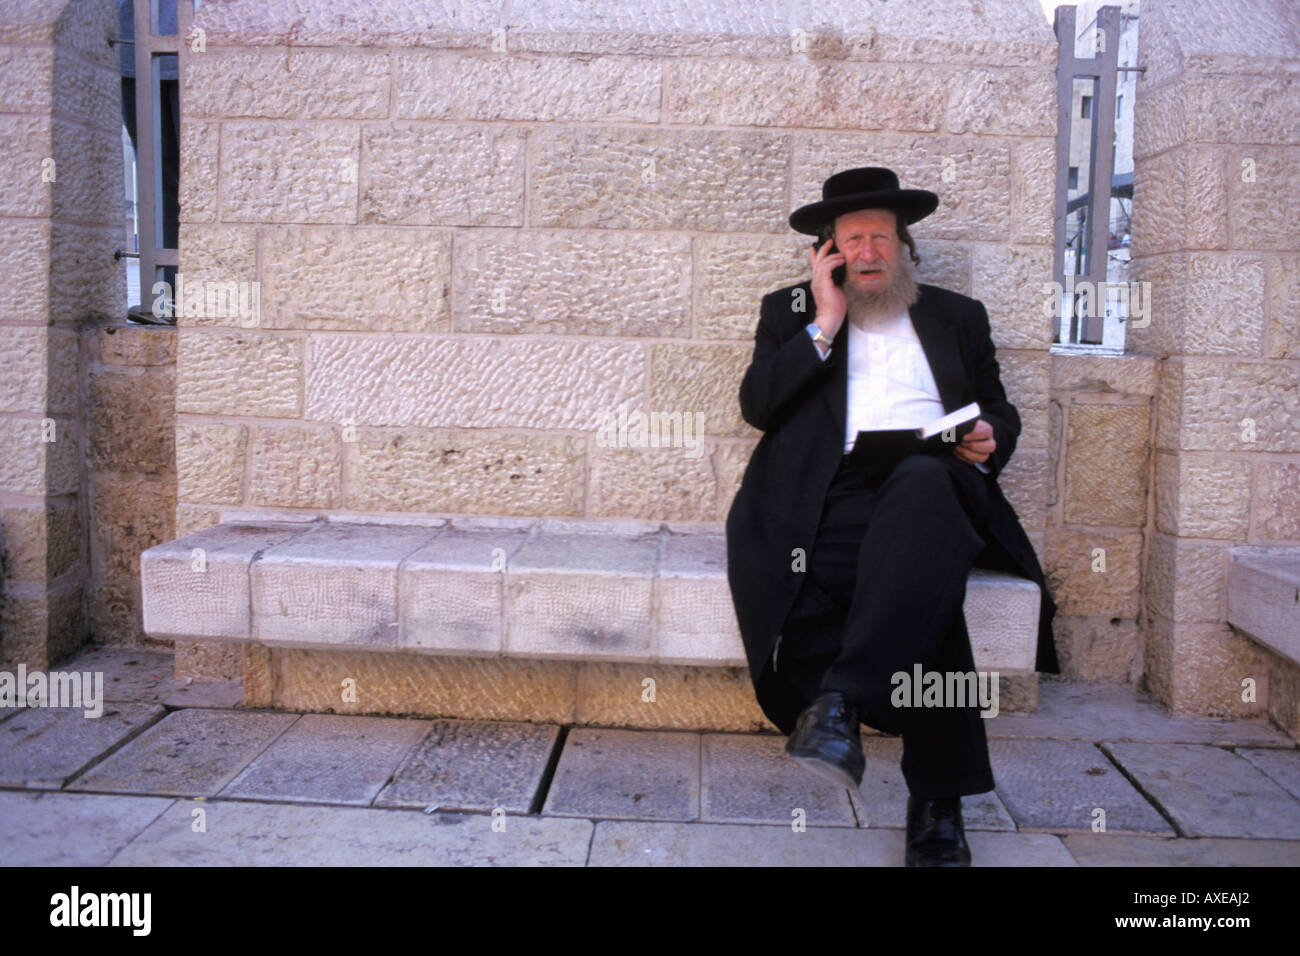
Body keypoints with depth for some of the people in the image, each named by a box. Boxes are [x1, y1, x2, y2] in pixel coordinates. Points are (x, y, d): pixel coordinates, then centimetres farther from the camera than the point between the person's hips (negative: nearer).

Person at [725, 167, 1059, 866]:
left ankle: (840, 699, -46)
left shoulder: (958, 316, 28)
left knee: (920, 482, -39)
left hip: (935, 484, 1)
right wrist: (825, 324, 2)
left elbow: (1000, 412, 27)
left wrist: (991, 437, 2)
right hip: (836, 495, 0)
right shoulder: (791, 311, 23)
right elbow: (756, 405, 7)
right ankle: (939, 797, -25)